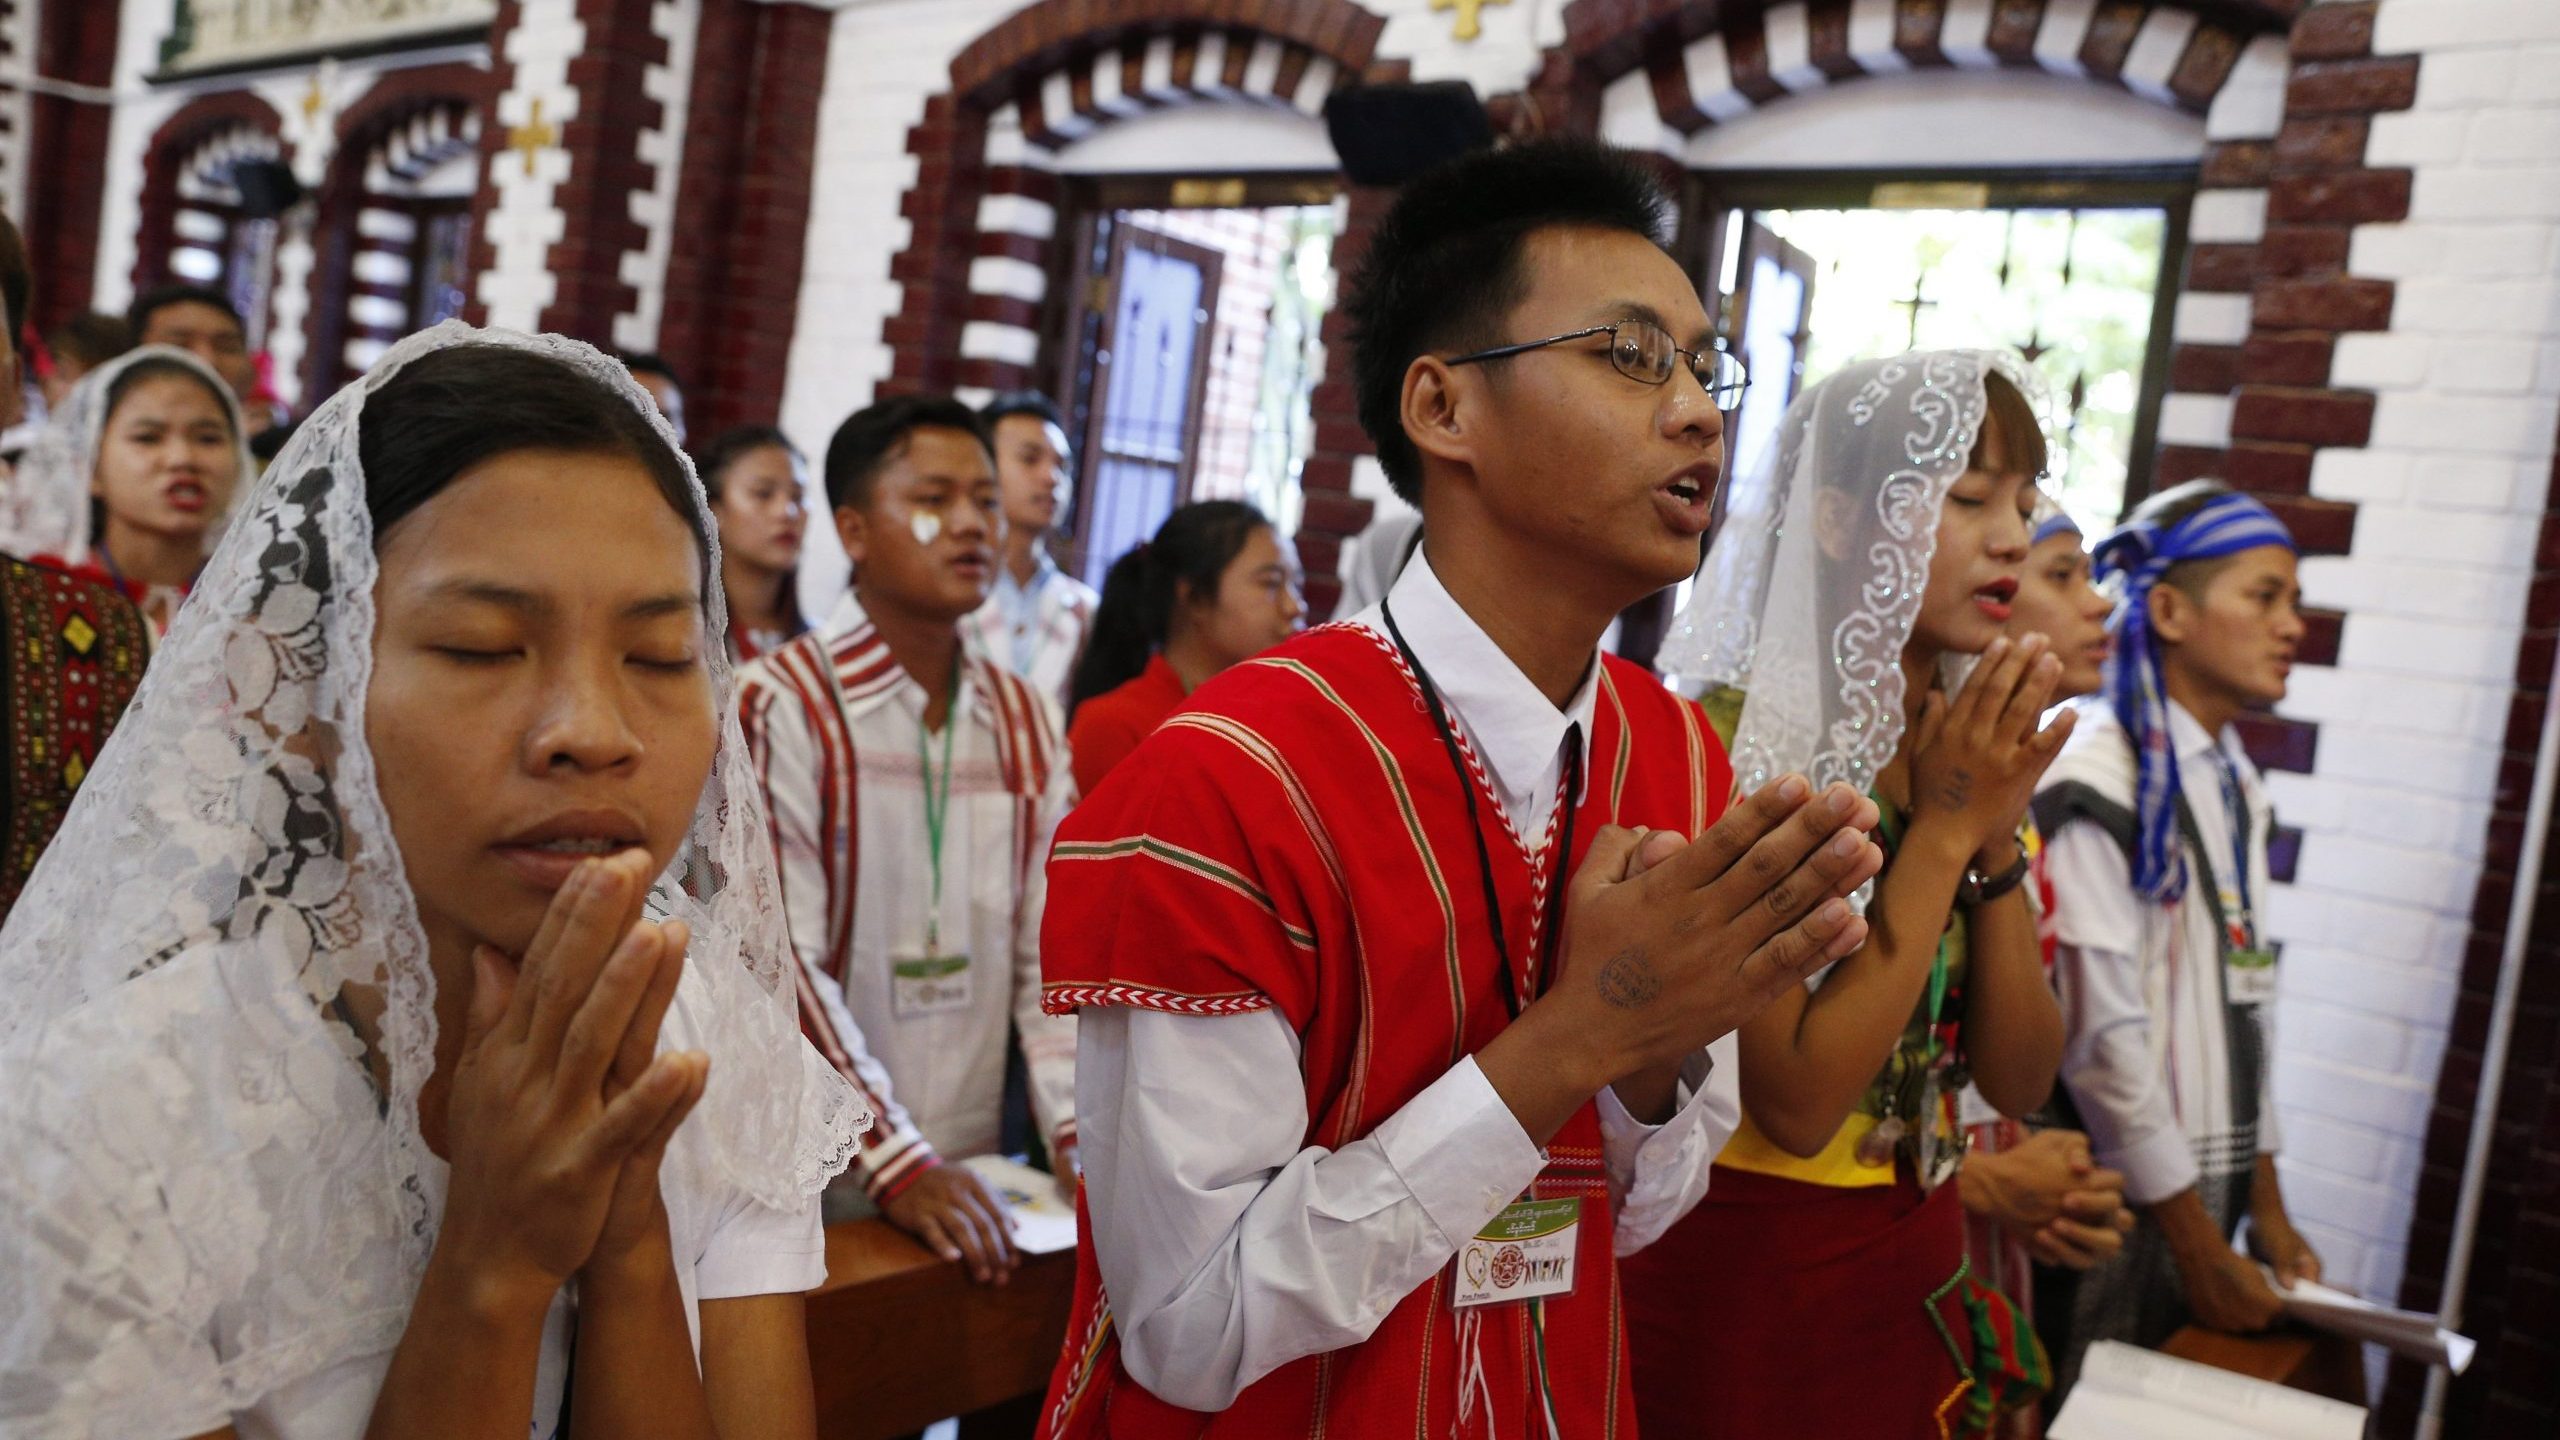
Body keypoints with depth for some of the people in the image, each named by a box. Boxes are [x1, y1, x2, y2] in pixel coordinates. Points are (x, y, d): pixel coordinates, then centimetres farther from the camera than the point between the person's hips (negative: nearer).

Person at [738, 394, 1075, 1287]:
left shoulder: (1026, 722, 7)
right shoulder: (782, 707, -13)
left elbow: (1050, 946, 4)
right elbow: (780, 965, -16)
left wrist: (1078, 1133, -6)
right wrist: (897, 1165, -20)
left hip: (974, 1173, 5)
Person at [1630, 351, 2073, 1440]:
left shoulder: (1965, 745, 3)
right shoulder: (1728, 741, -18)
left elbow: (2019, 1081, 1)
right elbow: (1795, 1104, -22)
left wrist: (1998, 842, -12)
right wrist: (1943, 833, -20)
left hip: (1920, 1268, 7)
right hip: (1745, 1276, -6)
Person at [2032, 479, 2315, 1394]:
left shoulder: (2238, 786, 11)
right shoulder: (2100, 779, -15)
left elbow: (2245, 993, 15)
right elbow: (2100, 1032, -17)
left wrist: (2264, 1202, 13)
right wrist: (2196, 1240, -11)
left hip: (2204, 1192, 8)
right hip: (2118, 1205, -8)